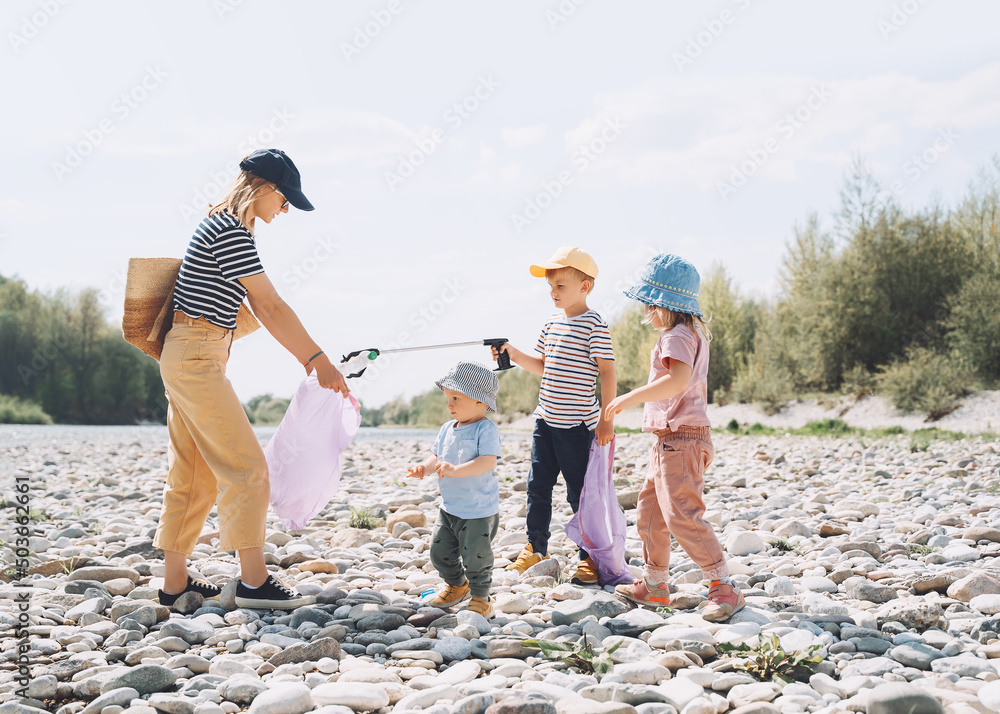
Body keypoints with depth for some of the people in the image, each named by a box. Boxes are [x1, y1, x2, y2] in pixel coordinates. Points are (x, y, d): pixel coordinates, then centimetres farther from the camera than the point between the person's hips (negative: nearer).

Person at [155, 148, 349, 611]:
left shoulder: (225, 229, 19)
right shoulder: (230, 230, -13)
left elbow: (259, 309, 20)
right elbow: (271, 305, -17)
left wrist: (305, 357, 17)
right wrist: (319, 359, -14)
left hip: (191, 359, 10)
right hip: (196, 358, -10)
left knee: (193, 474, 12)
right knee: (246, 465, -8)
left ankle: (175, 581, 17)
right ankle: (253, 581, -5)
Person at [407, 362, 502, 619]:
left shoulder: (485, 429, -17)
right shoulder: (447, 429, 8)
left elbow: (488, 461, -28)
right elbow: (437, 456, 14)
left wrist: (455, 470, -37)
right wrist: (425, 467, -9)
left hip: (478, 511, -8)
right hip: (449, 508, 8)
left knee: (475, 558, -1)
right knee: (440, 552, 15)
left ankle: (480, 598, 20)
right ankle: (457, 585, 39)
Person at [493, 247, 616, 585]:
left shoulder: (594, 326, -12)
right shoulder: (551, 324, 10)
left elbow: (607, 372, -12)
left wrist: (607, 418, -15)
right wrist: (513, 354, 5)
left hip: (578, 425, -7)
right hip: (546, 419, 7)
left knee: (580, 492, 1)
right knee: (538, 485, 11)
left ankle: (590, 558, 13)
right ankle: (535, 550, 25)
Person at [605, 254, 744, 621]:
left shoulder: (676, 336, -14)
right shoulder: (694, 332, 18)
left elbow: (678, 379, -32)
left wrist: (630, 398, -28)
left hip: (681, 439, -11)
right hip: (670, 441, 11)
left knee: (683, 515, -13)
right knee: (649, 512, 16)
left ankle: (724, 587, -9)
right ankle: (653, 586, 26)